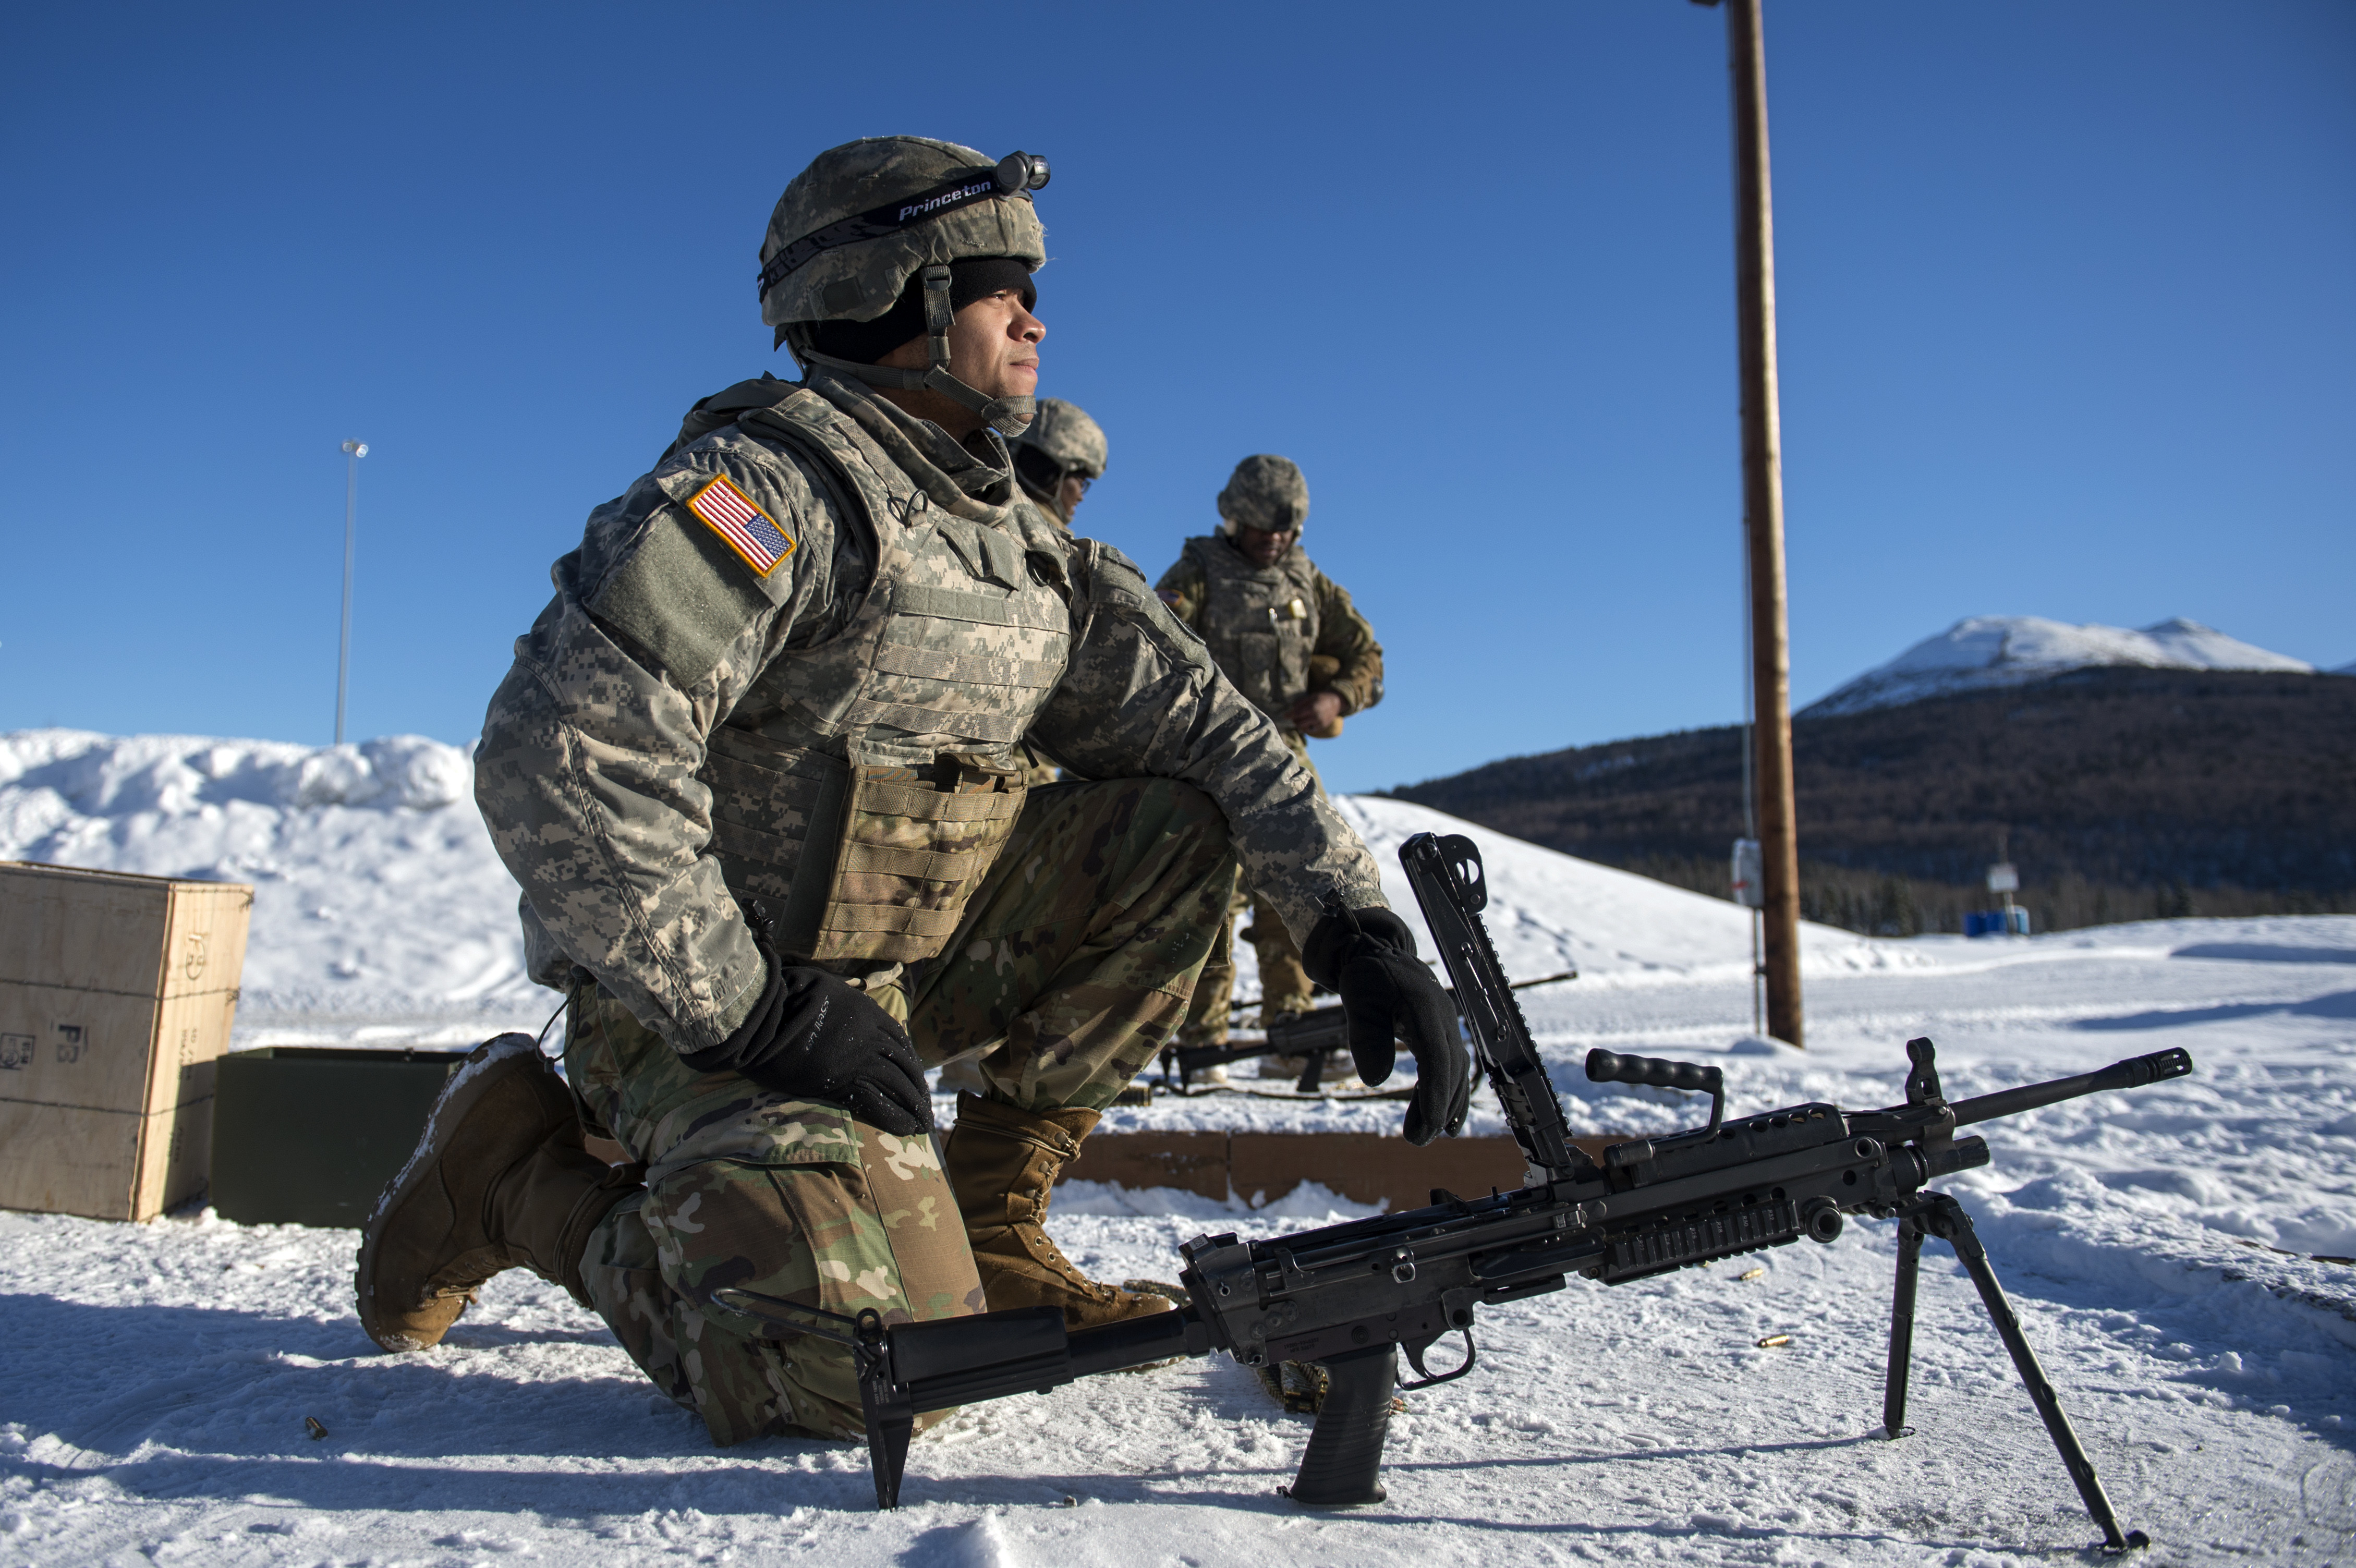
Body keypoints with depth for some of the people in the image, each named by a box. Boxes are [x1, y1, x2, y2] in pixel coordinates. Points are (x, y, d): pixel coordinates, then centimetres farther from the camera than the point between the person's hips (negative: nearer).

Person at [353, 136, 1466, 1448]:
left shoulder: (1021, 543, 9)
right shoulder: (769, 483, -16)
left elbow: (1202, 719, 5)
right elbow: (558, 759, -25)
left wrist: (1356, 923, -6)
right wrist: (750, 1008, -23)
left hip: (902, 980, 8)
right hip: (707, 1000, -7)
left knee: (1182, 824, -2)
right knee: (869, 1373, -25)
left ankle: (987, 1219, 4)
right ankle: (526, 1172, 2)